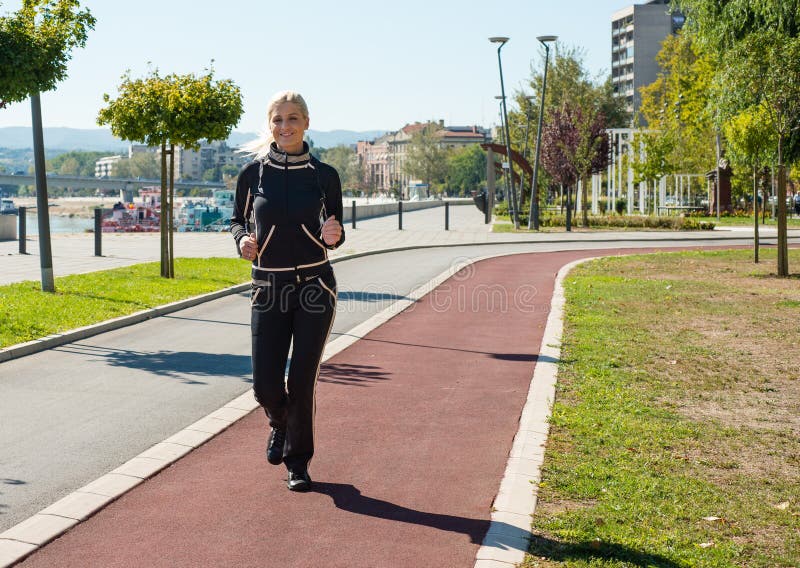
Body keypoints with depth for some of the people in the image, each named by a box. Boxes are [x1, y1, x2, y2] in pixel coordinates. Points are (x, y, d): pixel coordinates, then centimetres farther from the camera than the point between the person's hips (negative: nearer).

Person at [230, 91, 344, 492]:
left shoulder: (324, 175, 0)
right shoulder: (253, 173, 0)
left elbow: (334, 235, 8)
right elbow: (238, 220, 11)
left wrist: (334, 235, -15)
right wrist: (243, 241, -11)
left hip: (316, 286, -1)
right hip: (268, 288, 1)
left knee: (301, 382, 0)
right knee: (266, 386, 0)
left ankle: (298, 462, 20)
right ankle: (280, 424, 36)